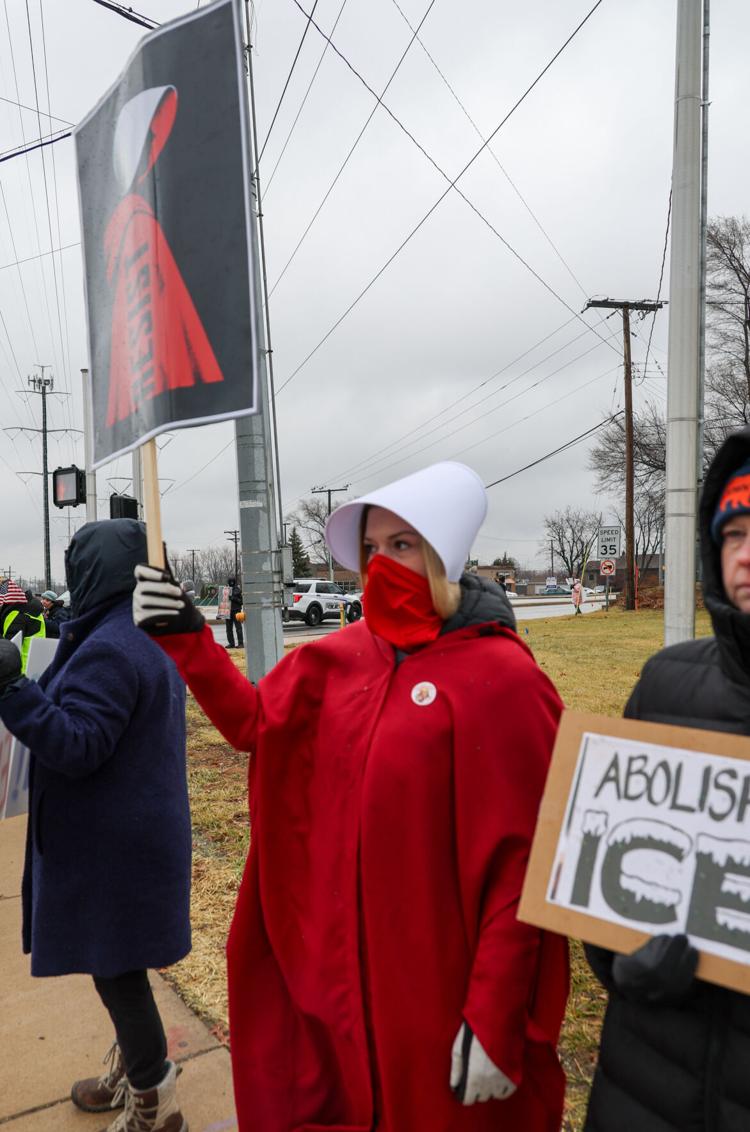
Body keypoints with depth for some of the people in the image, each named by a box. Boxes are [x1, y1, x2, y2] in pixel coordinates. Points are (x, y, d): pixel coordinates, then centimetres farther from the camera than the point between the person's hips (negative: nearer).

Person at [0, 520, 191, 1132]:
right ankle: (132, 1071, 42)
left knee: (115, 969, 7)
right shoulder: (154, 639, 7)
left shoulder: (108, 649, -24)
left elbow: (78, 747, -27)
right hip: (134, 833, 10)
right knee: (119, 966, 24)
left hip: (111, 846, -10)